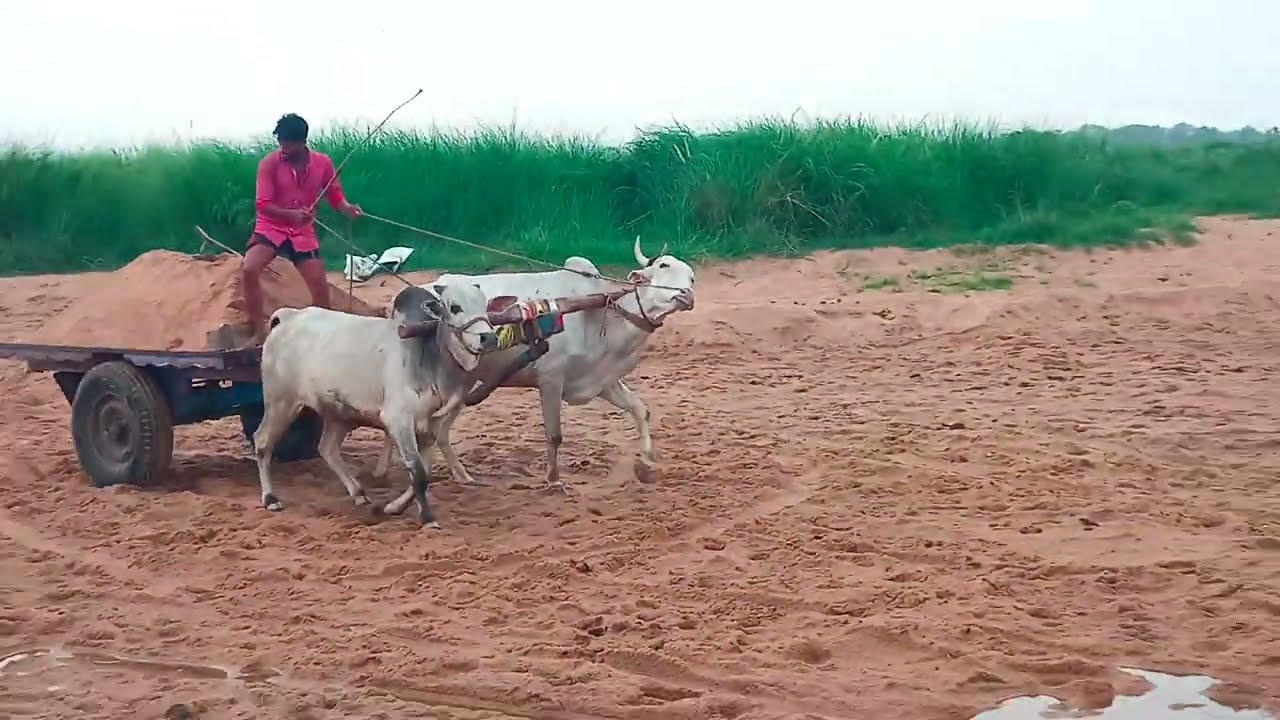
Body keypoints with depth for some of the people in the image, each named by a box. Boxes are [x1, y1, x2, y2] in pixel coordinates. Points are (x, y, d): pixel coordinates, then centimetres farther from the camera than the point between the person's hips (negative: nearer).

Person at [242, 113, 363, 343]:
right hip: (270, 227, -2)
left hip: (303, 233, 3)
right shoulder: (269, 163, -14)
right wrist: (291, 214, -35)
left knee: (321, 286, -1)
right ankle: (260, 331, -16)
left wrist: (347, 208, -19)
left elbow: (335, 195, 4)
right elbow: (263, 204, -18)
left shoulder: (323, 163, -6)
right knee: (249, 270, -26)